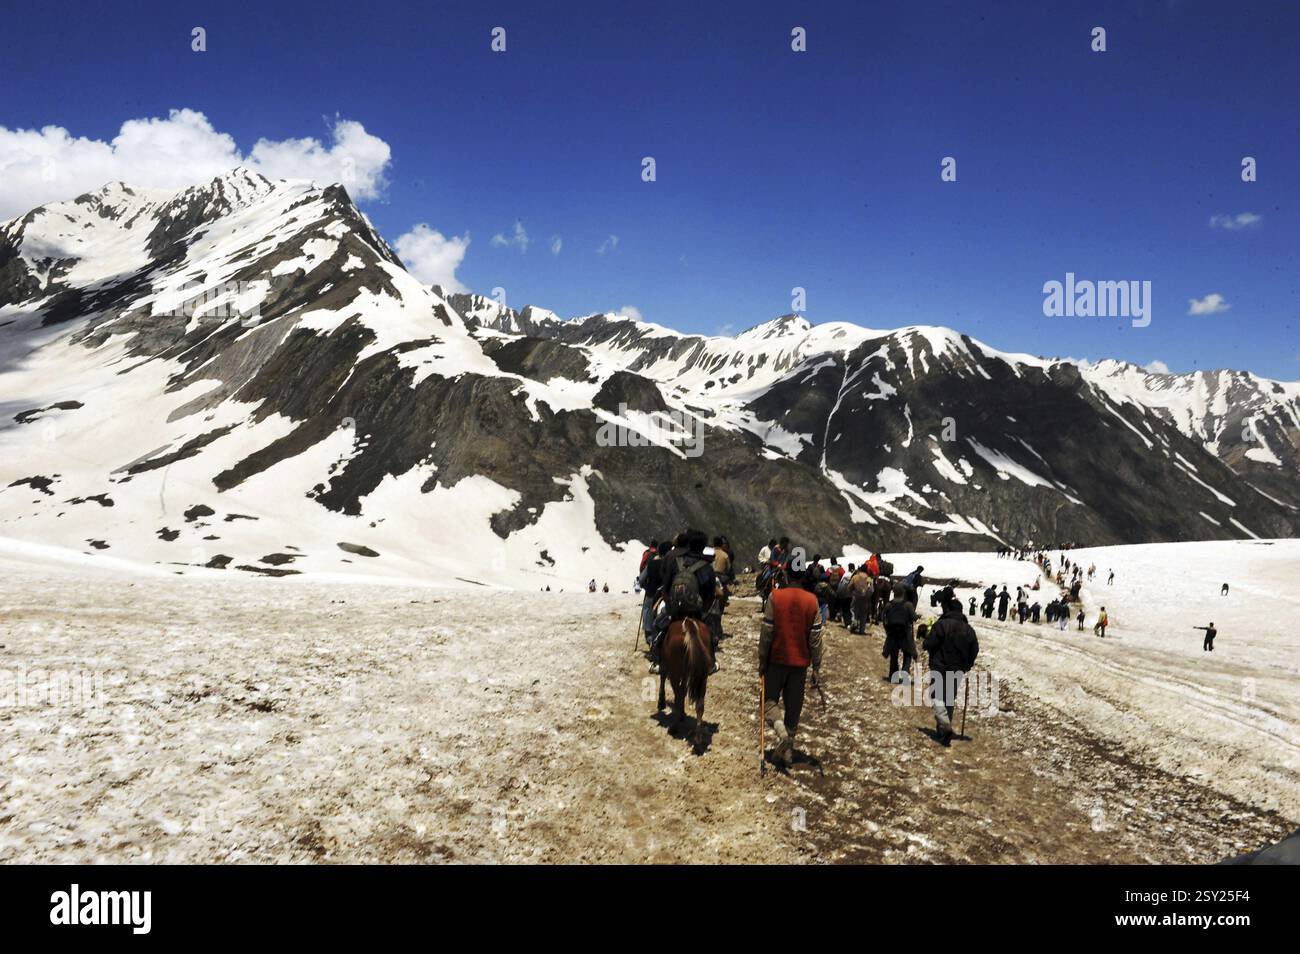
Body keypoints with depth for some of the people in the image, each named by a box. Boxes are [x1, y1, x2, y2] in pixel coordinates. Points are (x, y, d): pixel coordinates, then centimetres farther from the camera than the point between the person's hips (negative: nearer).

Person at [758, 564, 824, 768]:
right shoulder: (812, 601, -4)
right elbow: (815, 638, -3)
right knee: (793, 706, 11)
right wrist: (816, 667, 5)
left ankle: (781, 731, -15)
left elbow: (766, 632, -8)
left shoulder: (775, 596, -9)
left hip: (776, 659, -2)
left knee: (770, 699, 11)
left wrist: (762, 661, 1)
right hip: (800, 661, 2)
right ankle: (788, 750, 14)